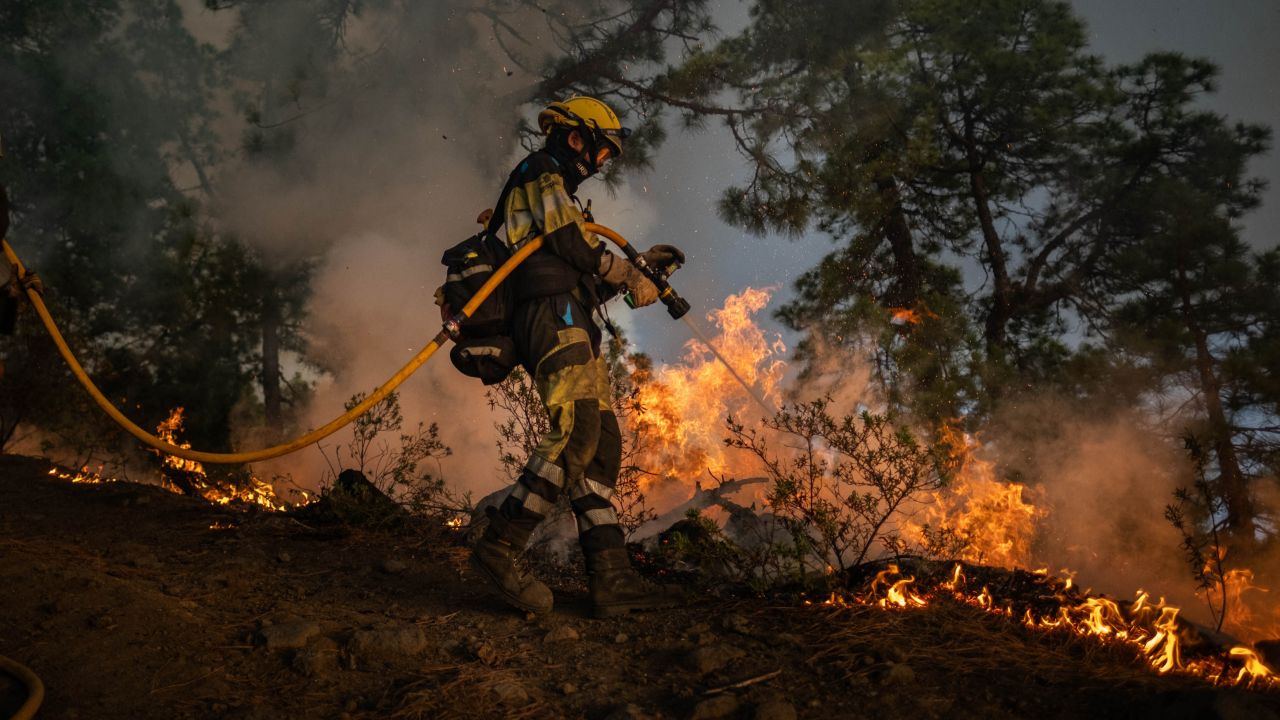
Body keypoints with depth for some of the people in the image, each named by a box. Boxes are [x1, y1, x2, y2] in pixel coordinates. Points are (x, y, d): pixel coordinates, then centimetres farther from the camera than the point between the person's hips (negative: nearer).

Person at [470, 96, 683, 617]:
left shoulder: (558, 191, 35)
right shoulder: (541, 172, 7)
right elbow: (571, 242, -9)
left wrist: (641, 264, 26)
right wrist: (630, 275, 3)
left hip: (570, 328, 10)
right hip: (552, 316, -10)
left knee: (602, 446, -1)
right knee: (577, 431, -25)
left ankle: (611, 578, -9)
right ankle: (499, 547, -24)